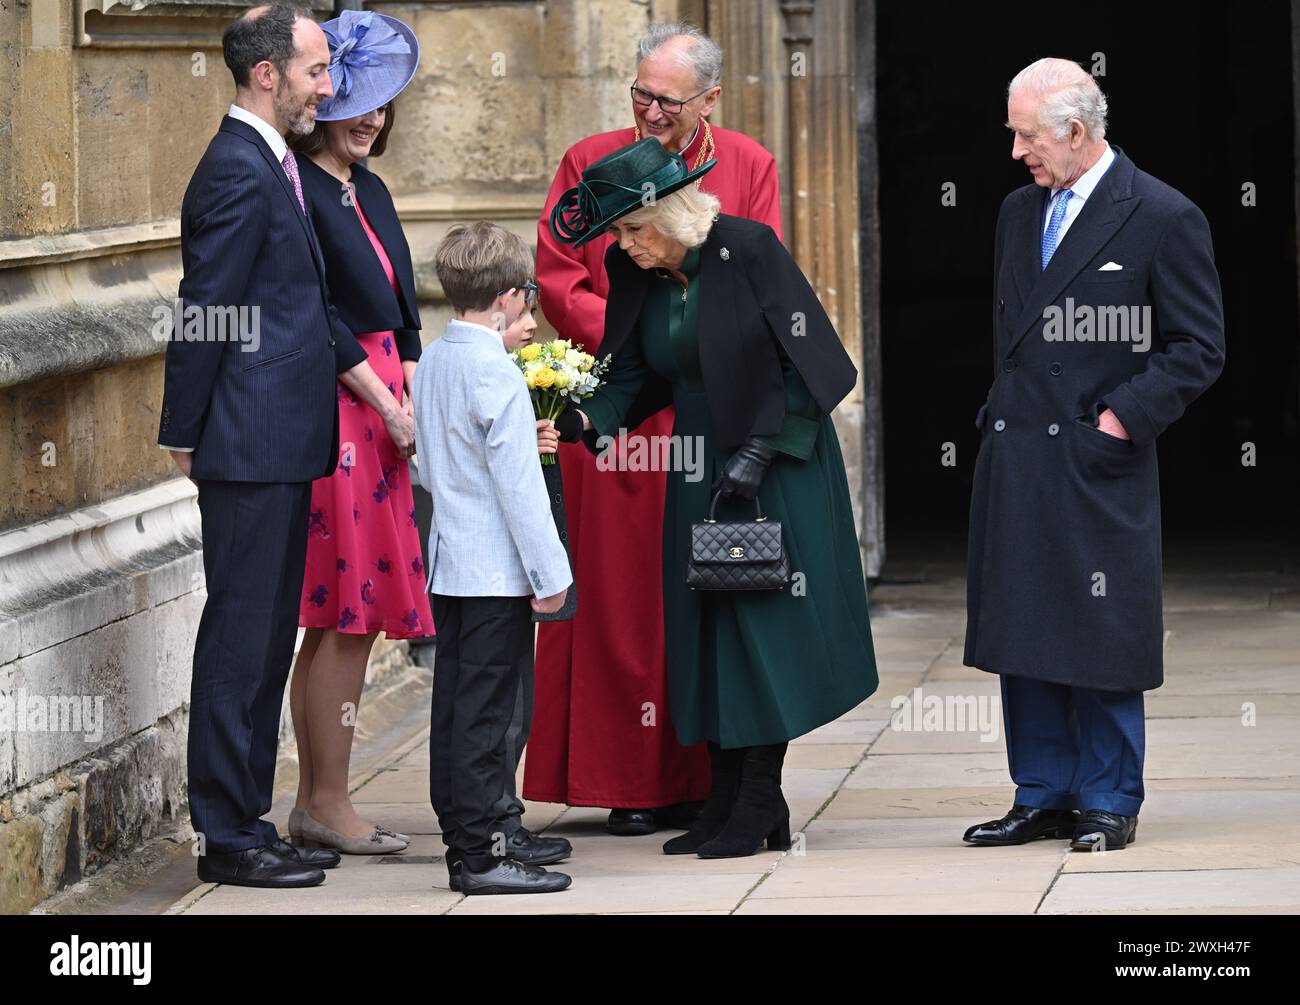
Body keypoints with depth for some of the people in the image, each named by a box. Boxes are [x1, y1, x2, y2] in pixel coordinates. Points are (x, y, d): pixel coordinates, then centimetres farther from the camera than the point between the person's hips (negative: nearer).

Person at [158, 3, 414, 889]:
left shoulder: (273, 167, 16)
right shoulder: (239, 174, -15)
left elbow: (315, 314, 20)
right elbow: (203, 317, -15)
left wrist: (388, 403, 17)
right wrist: (187, 439, -11)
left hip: (283, 446, 10)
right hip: (253, 447, -10)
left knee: (268, 636, 13)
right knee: (241, 636, -4)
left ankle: (247, 823, 19)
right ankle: (228, 838, 0)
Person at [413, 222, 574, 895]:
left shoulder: (431, 364, 9)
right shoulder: (496, 374, -17)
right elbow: (518, 486, -18)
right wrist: (550, 573, -13)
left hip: (449, 562, 9)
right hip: (496, 570, -9)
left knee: (457, 706, 13)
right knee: (484, 709, -6)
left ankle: (473, 831, 23)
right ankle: (478, 854, -4)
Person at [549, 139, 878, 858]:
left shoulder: (749, 249, -15)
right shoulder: (636, 274, 2)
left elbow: (804, 360, -13)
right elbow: (631, 374, 6)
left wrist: (760, 451, -17)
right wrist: (584, 419, -14)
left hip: (777, 466, -6)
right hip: (700, 470, 6)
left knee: (764, 623, -6)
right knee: (705, 628, 5)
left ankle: (759, 805, 0)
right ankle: (725, 800, 11)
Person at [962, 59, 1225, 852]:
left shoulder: (1164, 218, -6)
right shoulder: (1019, 212, 14)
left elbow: (1199, 349, -6)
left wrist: (1123, 417, -13)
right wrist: (1004, 411, 11)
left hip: (1099, 462, -6)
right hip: (1015, 460, 6)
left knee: (1102, 635, -1)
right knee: (1024, 635, 8)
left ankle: (1109, 803, 9)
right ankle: (1043, 798, 17)